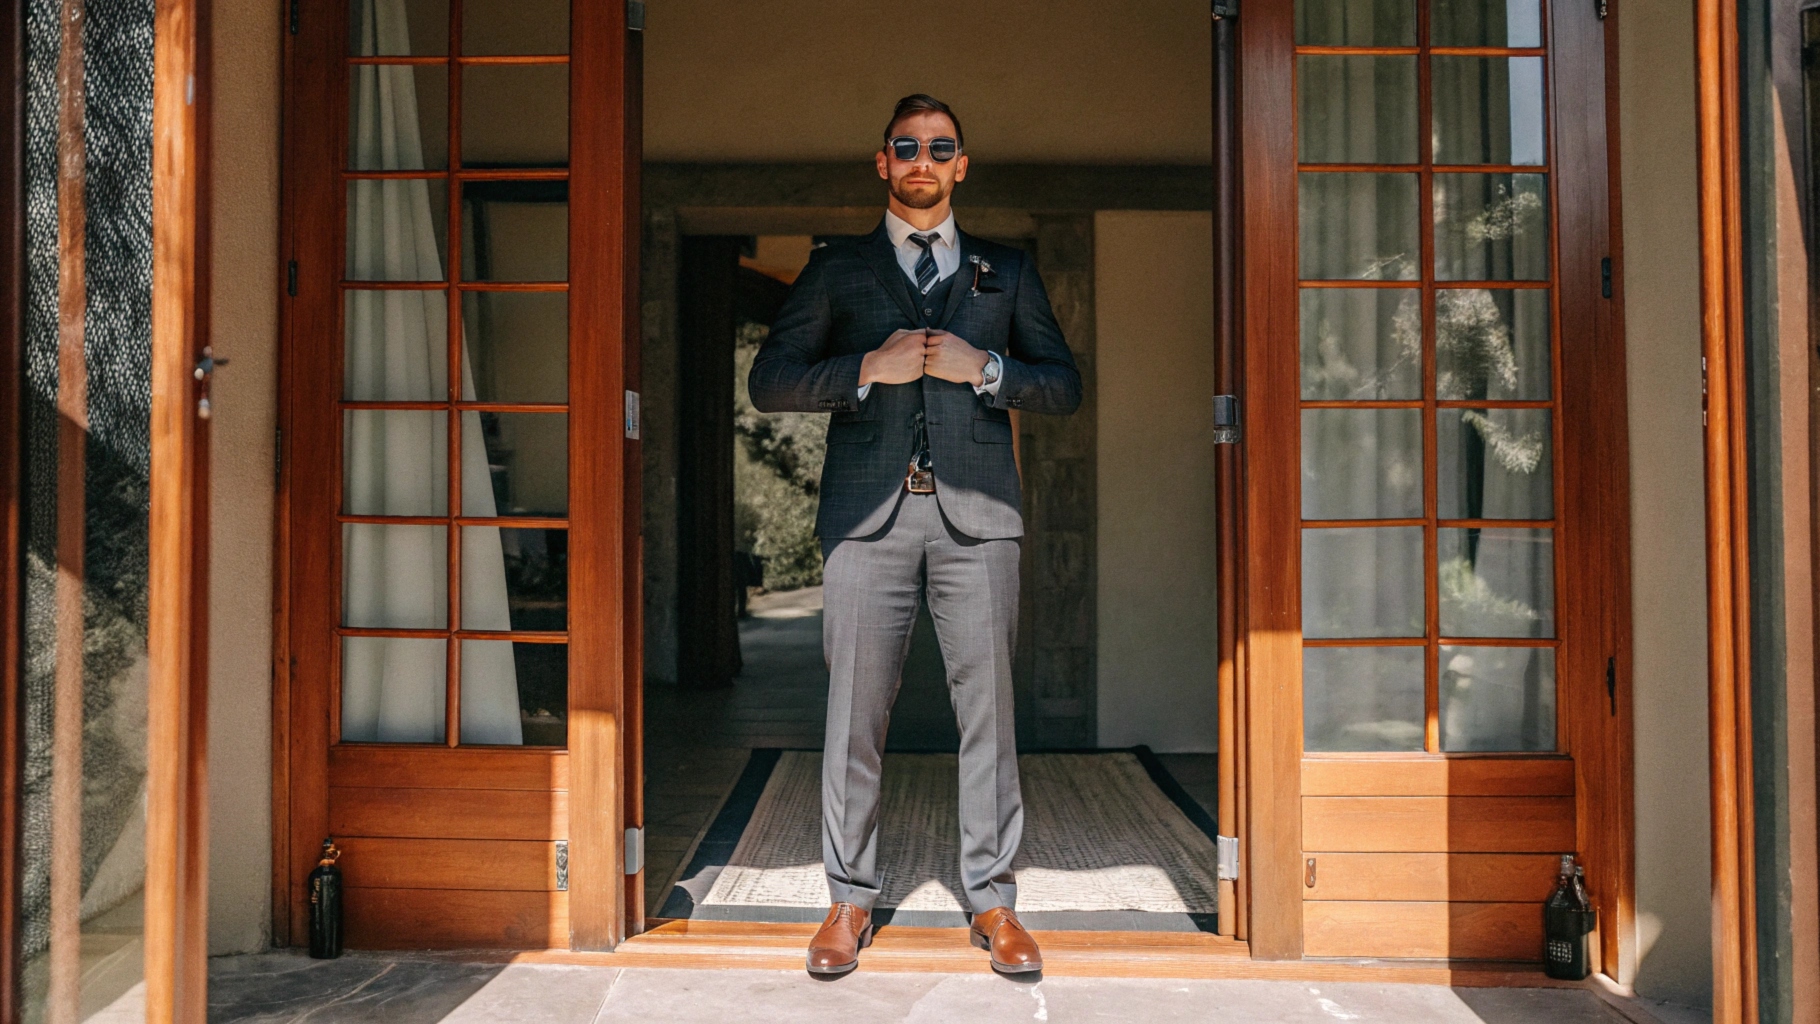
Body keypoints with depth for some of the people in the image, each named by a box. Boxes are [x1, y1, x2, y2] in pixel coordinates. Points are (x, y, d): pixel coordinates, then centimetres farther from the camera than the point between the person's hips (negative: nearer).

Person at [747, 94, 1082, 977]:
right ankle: (850, 901, 14)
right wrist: (867, 368, -8)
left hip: (975, 515, 1)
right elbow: (769, 382, 6)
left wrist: (985, 367, -5)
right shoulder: (836, 270, 14)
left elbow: (1064, 386, 12)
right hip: (870, 513, 0)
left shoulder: (1006, 271, 18)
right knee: (854, 713, 1)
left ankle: (992, 902, 13)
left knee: (987, 708, 1)